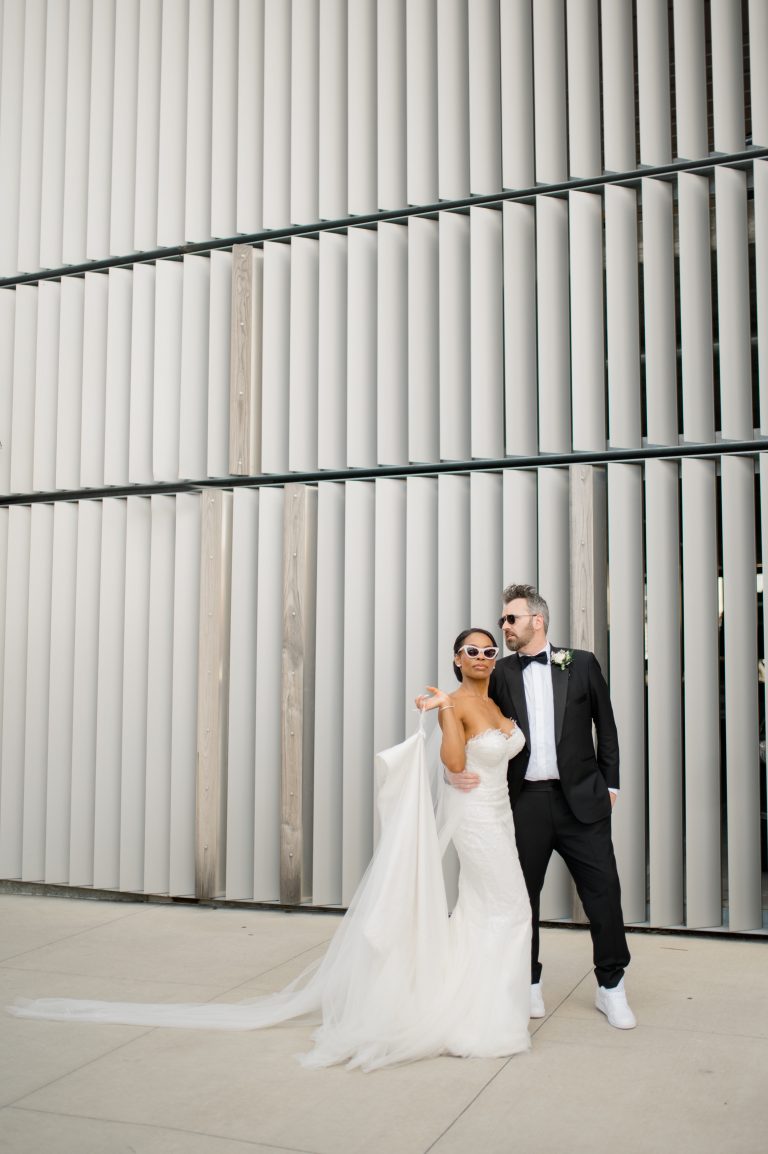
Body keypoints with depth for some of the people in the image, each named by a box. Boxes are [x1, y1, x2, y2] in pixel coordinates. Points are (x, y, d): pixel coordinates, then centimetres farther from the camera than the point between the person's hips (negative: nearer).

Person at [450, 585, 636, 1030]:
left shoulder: (581, 664, 3)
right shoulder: (500, 675, 5)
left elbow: (606, 726, 8)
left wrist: (610, 783, 6)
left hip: (581, 799, -1)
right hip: (524, 802, 1)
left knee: (603, 892, 2)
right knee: (522, 896, 9)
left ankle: (611, 986, 20)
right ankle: (529, 981, 28)